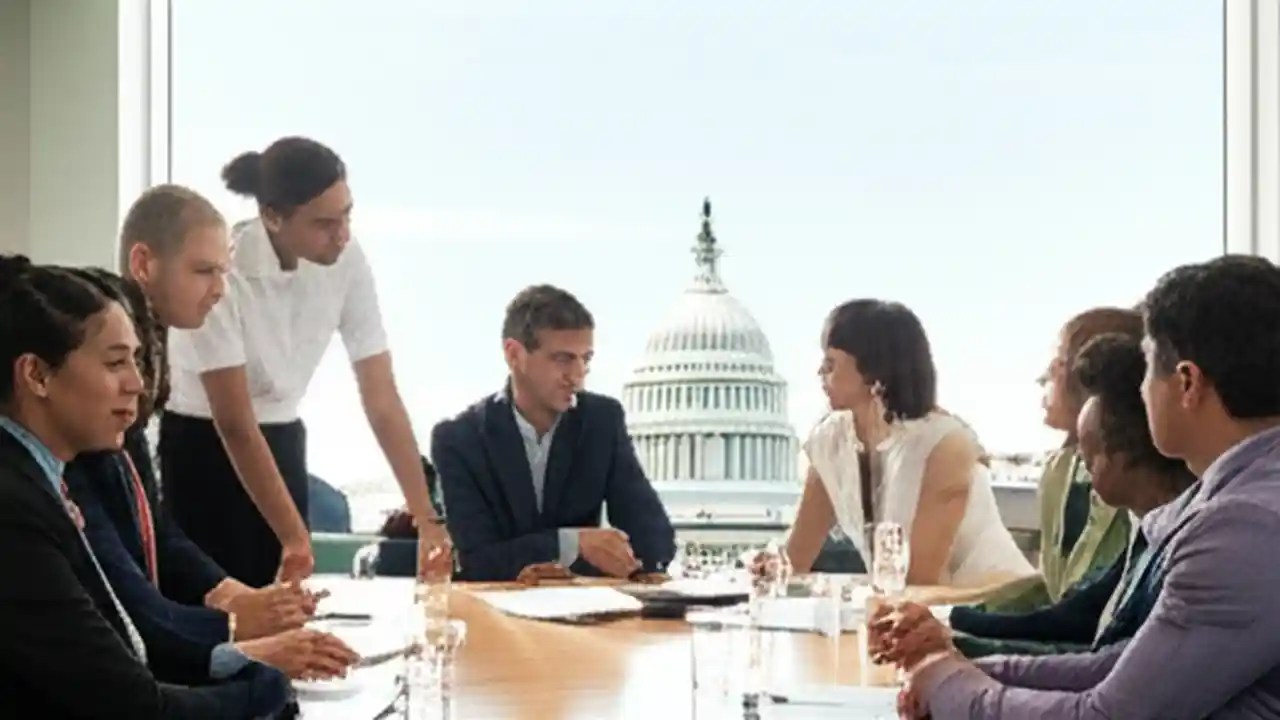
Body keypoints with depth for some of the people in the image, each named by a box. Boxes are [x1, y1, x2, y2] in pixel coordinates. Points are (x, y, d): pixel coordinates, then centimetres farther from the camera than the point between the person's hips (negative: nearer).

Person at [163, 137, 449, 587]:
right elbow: (234, 424, -24)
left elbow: (381, 398, -9)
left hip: (283, 443, 4)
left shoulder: (347, 262, -12)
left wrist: (425, 519, -15)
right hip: (202, 446, -4)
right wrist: (294, 537, -26)